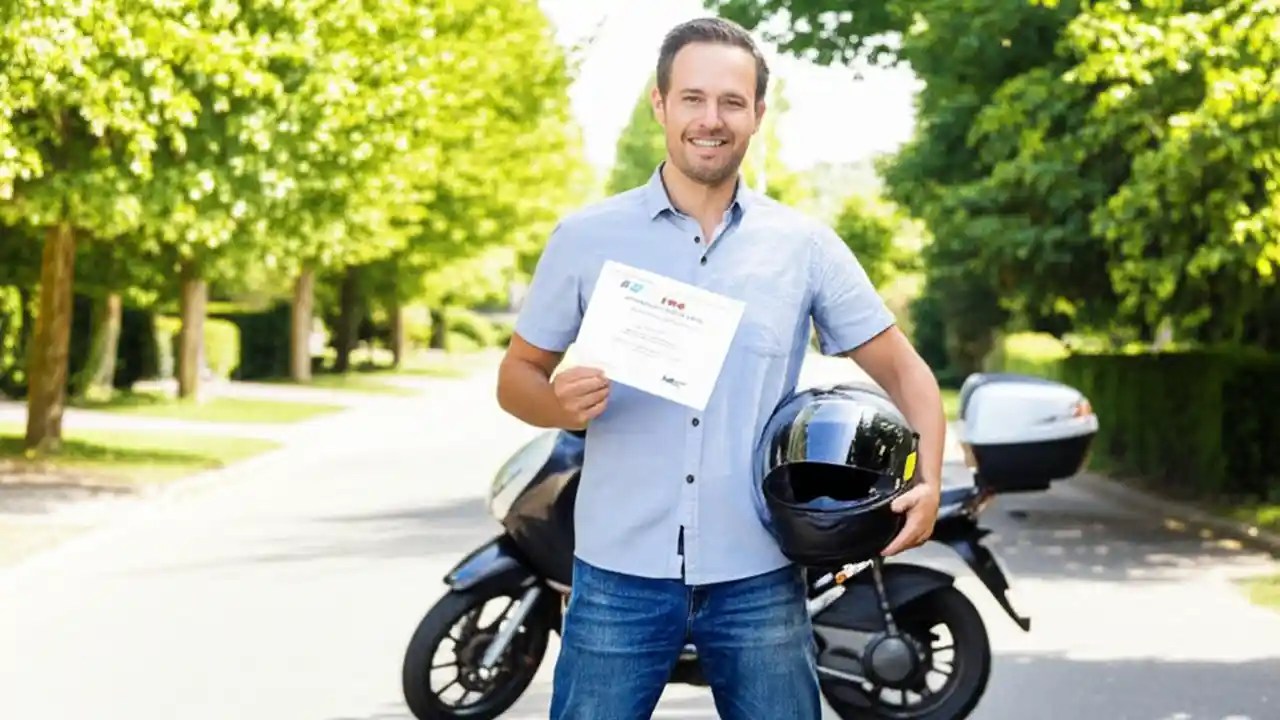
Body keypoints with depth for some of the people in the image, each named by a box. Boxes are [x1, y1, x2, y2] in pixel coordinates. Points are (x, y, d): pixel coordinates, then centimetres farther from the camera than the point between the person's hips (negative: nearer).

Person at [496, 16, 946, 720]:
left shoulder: (805, 245, 3)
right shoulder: (586, 237, 1)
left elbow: (902, 370, 9)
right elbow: (517, 374, 7)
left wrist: (928, 482, -8)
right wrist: (559, 404, -16)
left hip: (760, 580, 1)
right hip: (619, 575, -1)